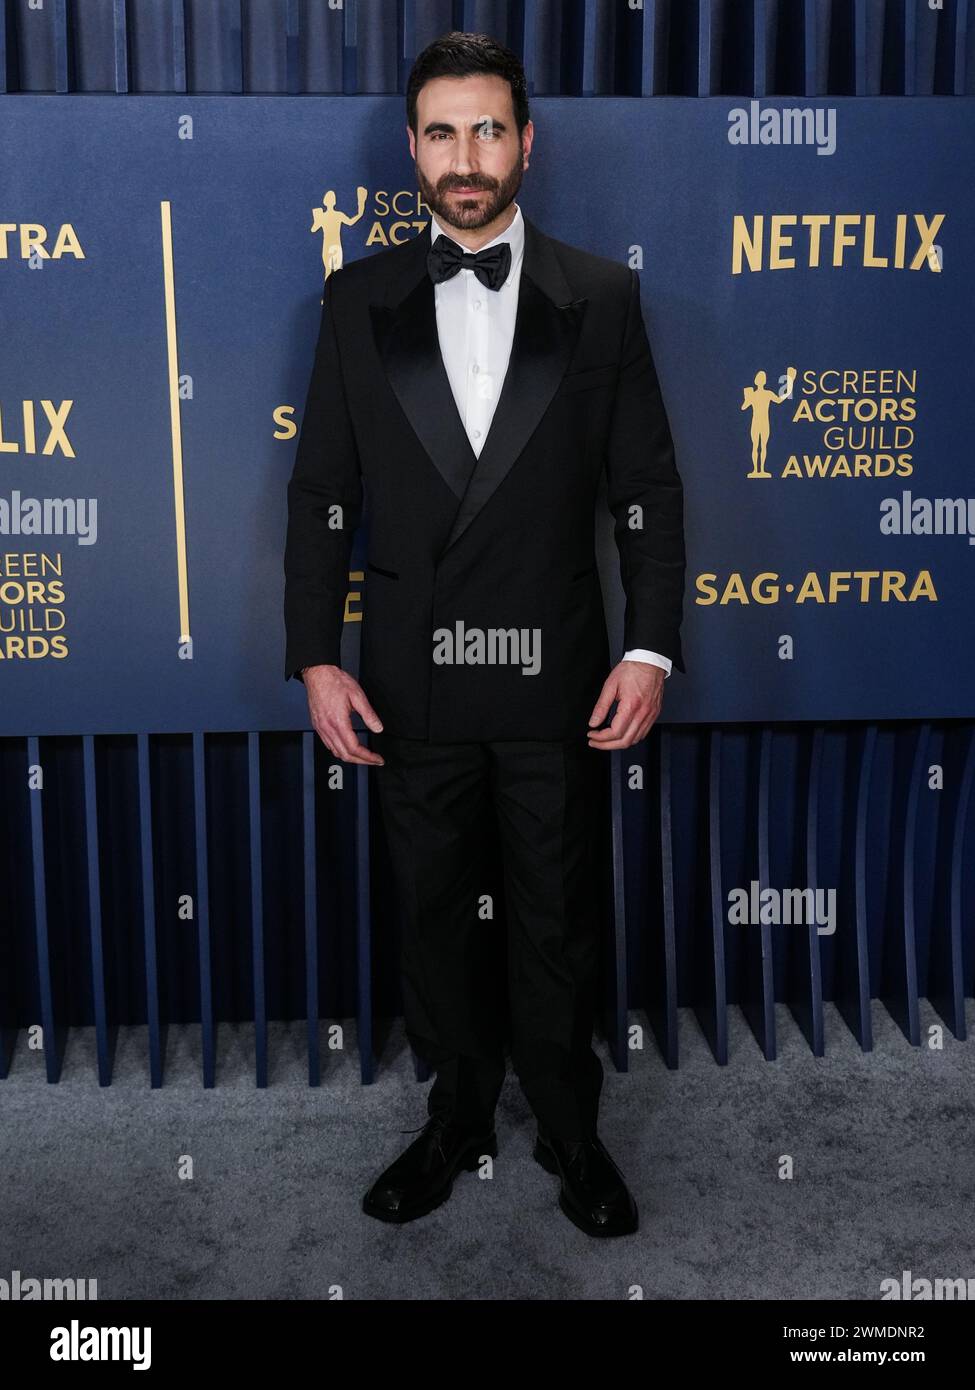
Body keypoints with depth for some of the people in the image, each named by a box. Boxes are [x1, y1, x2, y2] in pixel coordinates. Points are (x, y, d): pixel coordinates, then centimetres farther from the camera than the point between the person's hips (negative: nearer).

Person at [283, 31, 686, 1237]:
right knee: (434, 914, 15)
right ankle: (456, 1120, 37)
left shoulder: (601, 297, 1)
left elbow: (648, 486, 1)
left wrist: (650, 648, -8)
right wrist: (316, 658, -4)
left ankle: (569, 1132, 34)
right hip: (411, 681, 2)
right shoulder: (359, 300, 4)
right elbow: (322, 492, 3)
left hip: (555, 680, -1)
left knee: (558, 921, 12)